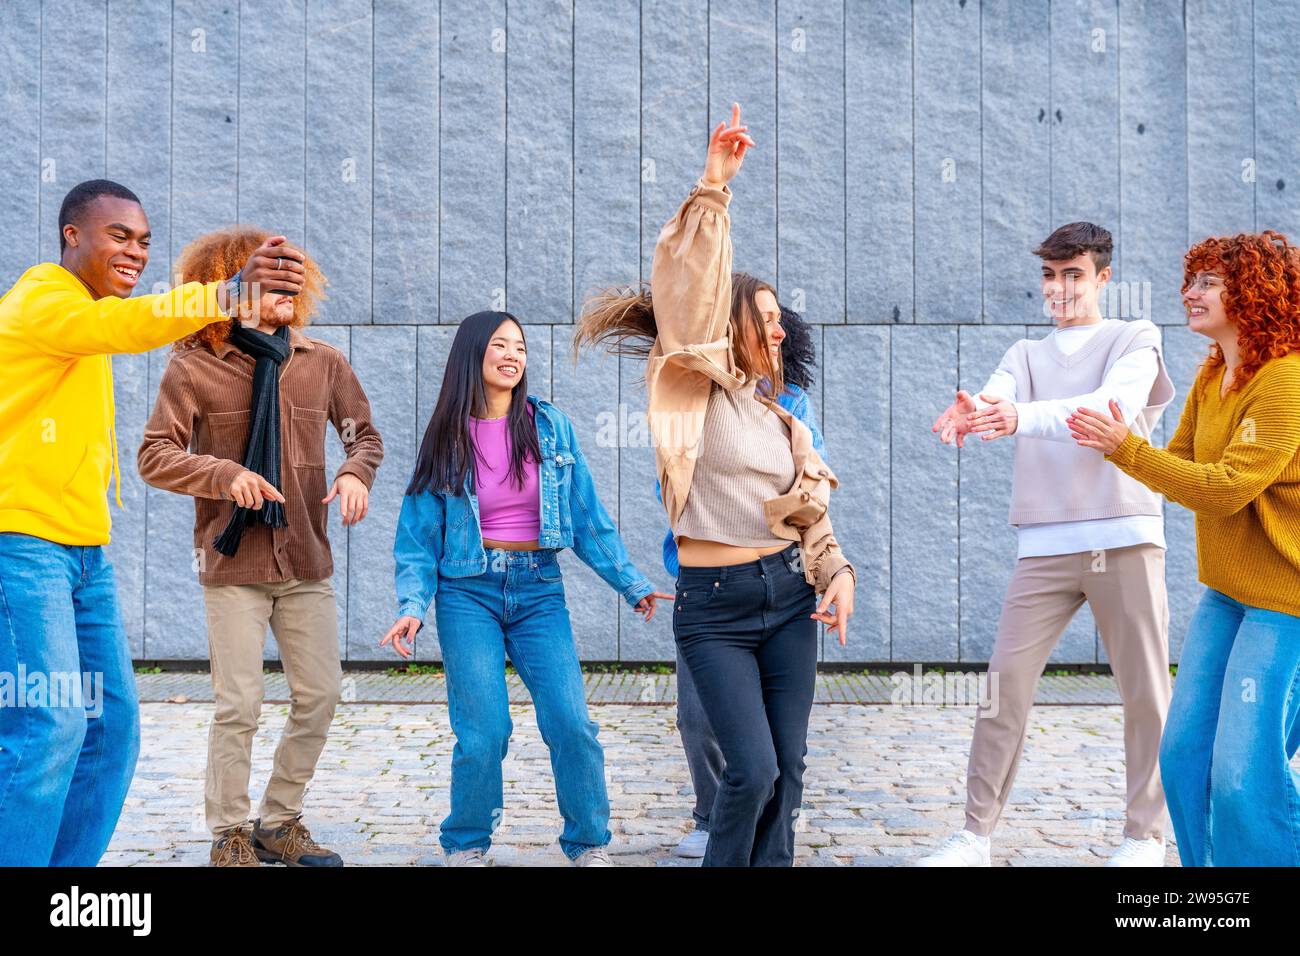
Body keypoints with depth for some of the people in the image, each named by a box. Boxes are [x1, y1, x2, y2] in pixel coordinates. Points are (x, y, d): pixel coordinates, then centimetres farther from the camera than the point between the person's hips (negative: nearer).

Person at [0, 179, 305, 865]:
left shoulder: (82, 312, 24)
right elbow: (130, 325, -27)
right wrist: (230, 291, -40)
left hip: (84, 552, 10)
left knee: (112, 728, 7)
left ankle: (70, 863, 14)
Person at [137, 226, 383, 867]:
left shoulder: (322, 363, 5)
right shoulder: (194, 367, -5)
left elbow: (365, 434, 16)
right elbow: (154, 456, -6)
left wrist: (356, 472, -6)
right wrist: (225, 474, -21)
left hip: (307, 562, 4)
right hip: (234, 562, -4)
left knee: (319, 697, 6)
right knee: (240, 705, -2)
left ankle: (280, 823, 24)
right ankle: (230, 835, 16)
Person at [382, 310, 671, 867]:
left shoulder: (550, 428, 4)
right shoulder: (446, 439, 2)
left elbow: (588, 516, 7)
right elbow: (418, 537, 3)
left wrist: (632, 584, 3)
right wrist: (413, 606, -11)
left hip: (538, 591, 1)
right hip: (469, 591, -1)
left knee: (571, 723, -9)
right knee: (483, 733, -8)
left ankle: (589, 846, 10)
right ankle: (466, 846, 16)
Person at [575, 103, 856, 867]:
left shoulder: (781, 419, 14)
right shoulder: (695, 392, -4)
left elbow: (812, 512, 15)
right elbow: (690, 284, -16)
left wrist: (838, 572, -3)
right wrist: (714, 188, -19)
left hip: (789, 592, 6)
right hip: (715, 605, -6)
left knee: (788, 767, 5)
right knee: (752, 770, -8)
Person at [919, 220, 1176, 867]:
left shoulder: (1136, 340, 7)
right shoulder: (1026, 354, 17)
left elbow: (1111, 406, -15)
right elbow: (994, 401, -5)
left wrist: (1022, 417, -32)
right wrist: (969, 412, -32)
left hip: (1124, 539, -2)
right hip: (1045, 546, 3)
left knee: (1145, 693, 2)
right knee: (1005, 684, -3)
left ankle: (1145, 836, 15)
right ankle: (976, 834, 3)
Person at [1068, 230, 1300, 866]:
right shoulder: (1211, 376, 10)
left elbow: (1223, 489, -22)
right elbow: (1182, 468, 10)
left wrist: (1125, 447, -20)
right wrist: (1116, 447, -5)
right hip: (1225, 594, 9)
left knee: (1247, 777, -10)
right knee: (1183, 756, 8)